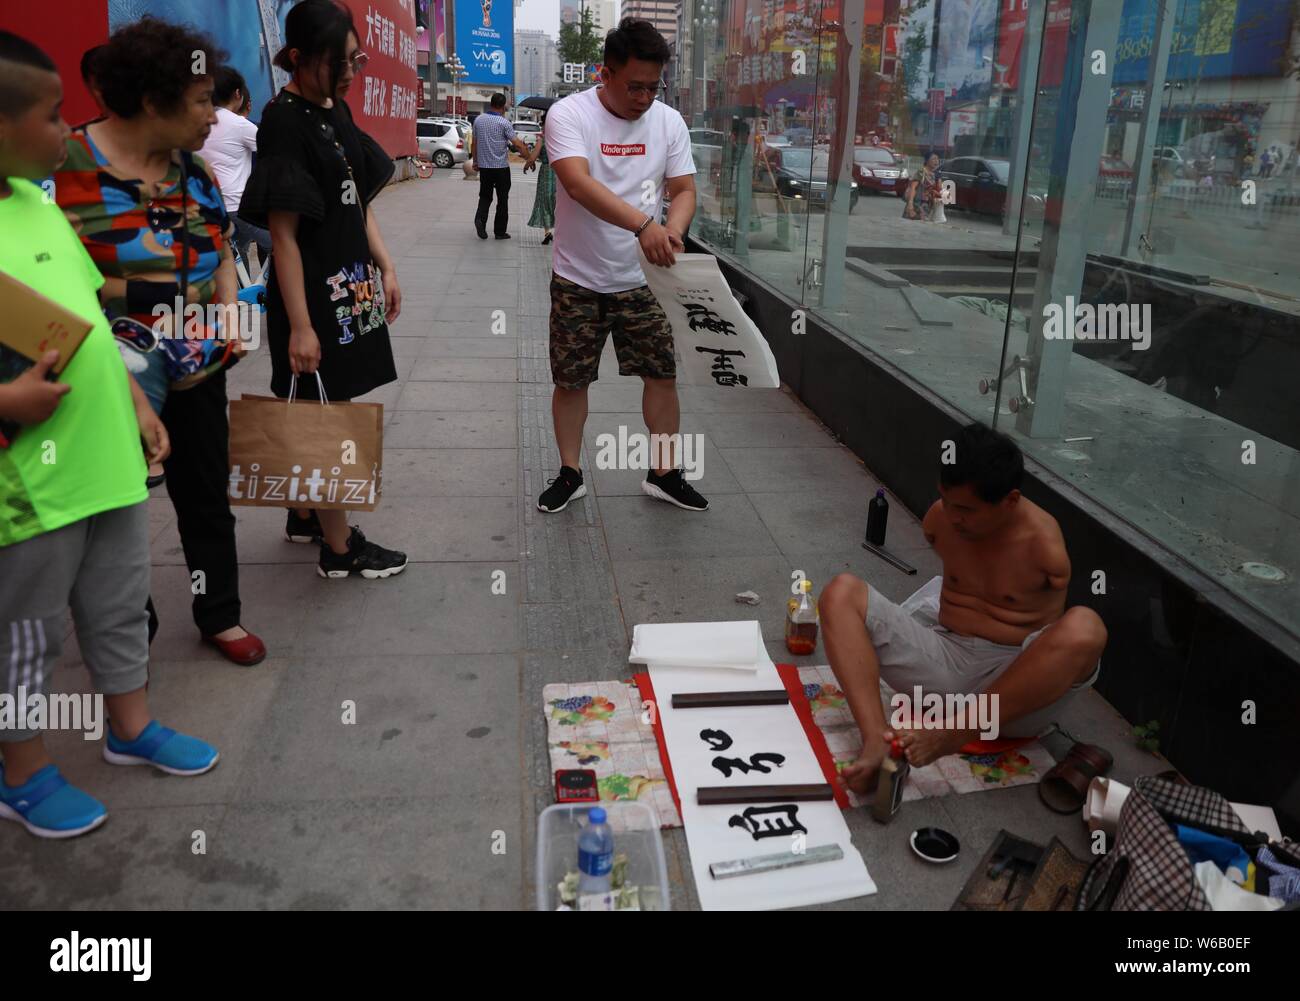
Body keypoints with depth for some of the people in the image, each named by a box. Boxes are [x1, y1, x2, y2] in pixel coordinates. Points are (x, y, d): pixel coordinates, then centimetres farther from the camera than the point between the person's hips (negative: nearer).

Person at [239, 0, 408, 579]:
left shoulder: (336, 111, 9)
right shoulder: (285, 123, -16)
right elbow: (283, 233, -19)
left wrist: (385, 268, 12)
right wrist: (300, 326, -22)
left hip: (348, 285, 8)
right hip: (313, 293, -8)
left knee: (318, 413, 18)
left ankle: (304, 515, 35)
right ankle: (339, 549, 12)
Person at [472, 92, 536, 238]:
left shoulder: (478, 120, 3)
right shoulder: (504, 122, -11)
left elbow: (474, 143, 11)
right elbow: (517, 144, -16)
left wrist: (475, 161, 21)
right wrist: (529, 157, -7)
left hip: (483, 166, 4)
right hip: (501, 166, -4)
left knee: (485, 196, 15)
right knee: (502, 199, 6)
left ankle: (480, 218, -11)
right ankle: (500, 231, 9)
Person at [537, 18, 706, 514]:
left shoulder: (669, 121, 0)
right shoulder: (568, 114, -14)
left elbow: (684, 189, 1)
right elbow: (578, 183, -30)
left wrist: (673, 231, -23)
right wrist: (643, 223, -43)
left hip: (643, 279, 3)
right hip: (578, 280, -3)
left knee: (663, 374, 6)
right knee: (570, 380, 8)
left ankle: (663, 473, 22)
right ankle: (570, 474, 25)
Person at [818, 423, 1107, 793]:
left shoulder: (1044, 545, -14)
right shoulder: (940, 517, 0)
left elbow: (1053, 633, -6)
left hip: (1015, 683, -4)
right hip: (943, 659, 4)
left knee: (1085, 628, -35)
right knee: (842, 593, -15)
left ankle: (954, 733, -30)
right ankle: (876, 742, -34)